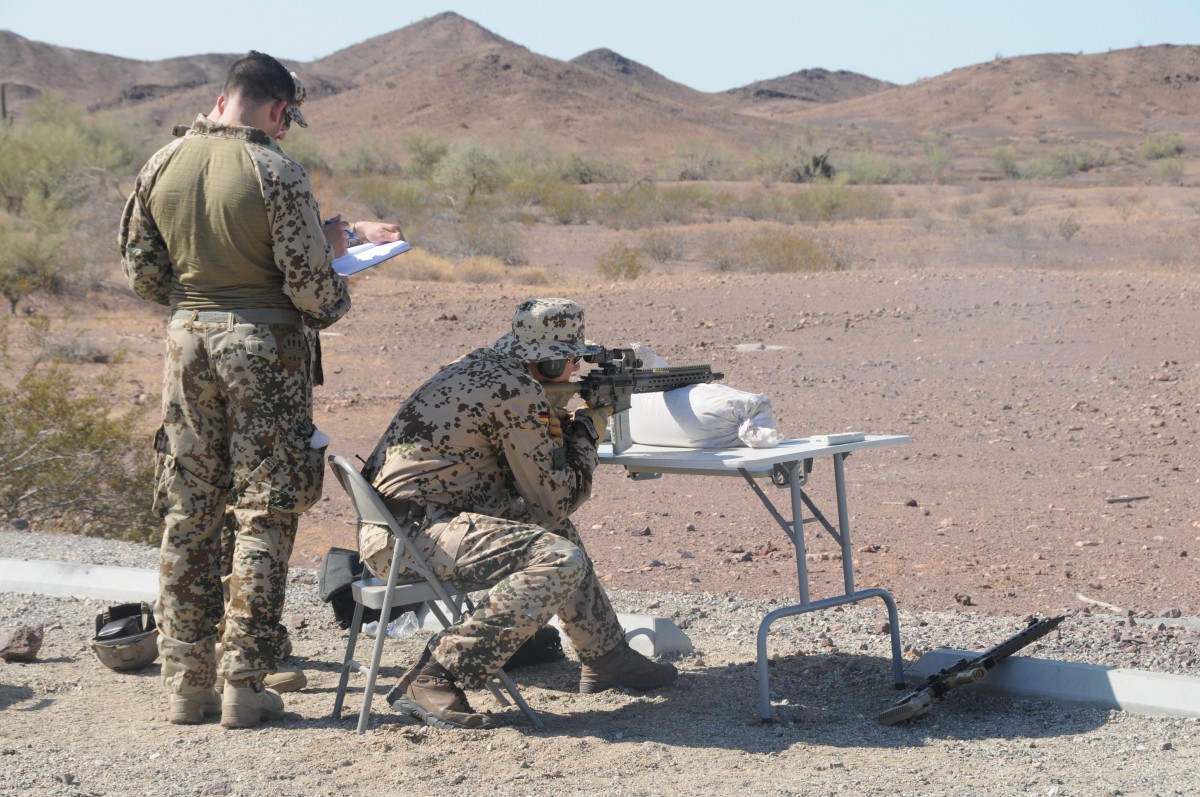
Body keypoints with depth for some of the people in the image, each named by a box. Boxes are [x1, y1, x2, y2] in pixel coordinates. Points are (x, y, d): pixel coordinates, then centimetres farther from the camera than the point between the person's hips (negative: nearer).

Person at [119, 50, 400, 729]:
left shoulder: (162, 167, 4)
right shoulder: (276, 173, -13)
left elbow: (141, 273, 9)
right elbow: (310, 285, -13)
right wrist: (333, 301, 8)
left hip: (188, 340, 5)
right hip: (265, 345, -5)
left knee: (188, 515, 11)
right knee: (265, 515, 3)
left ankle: (186, 684, 13)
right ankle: (244, 685, 3)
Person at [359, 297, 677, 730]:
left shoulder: (483, 366, 14)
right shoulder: (518, 392, -15)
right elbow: (557, 497, -9)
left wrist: (571, 425, 14)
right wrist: (589, 431, 5)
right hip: (407, 536, -11)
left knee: (551, 529, 22)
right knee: (561, 560, -22)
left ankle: (606, 655, 29)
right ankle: (432, 677, -21)